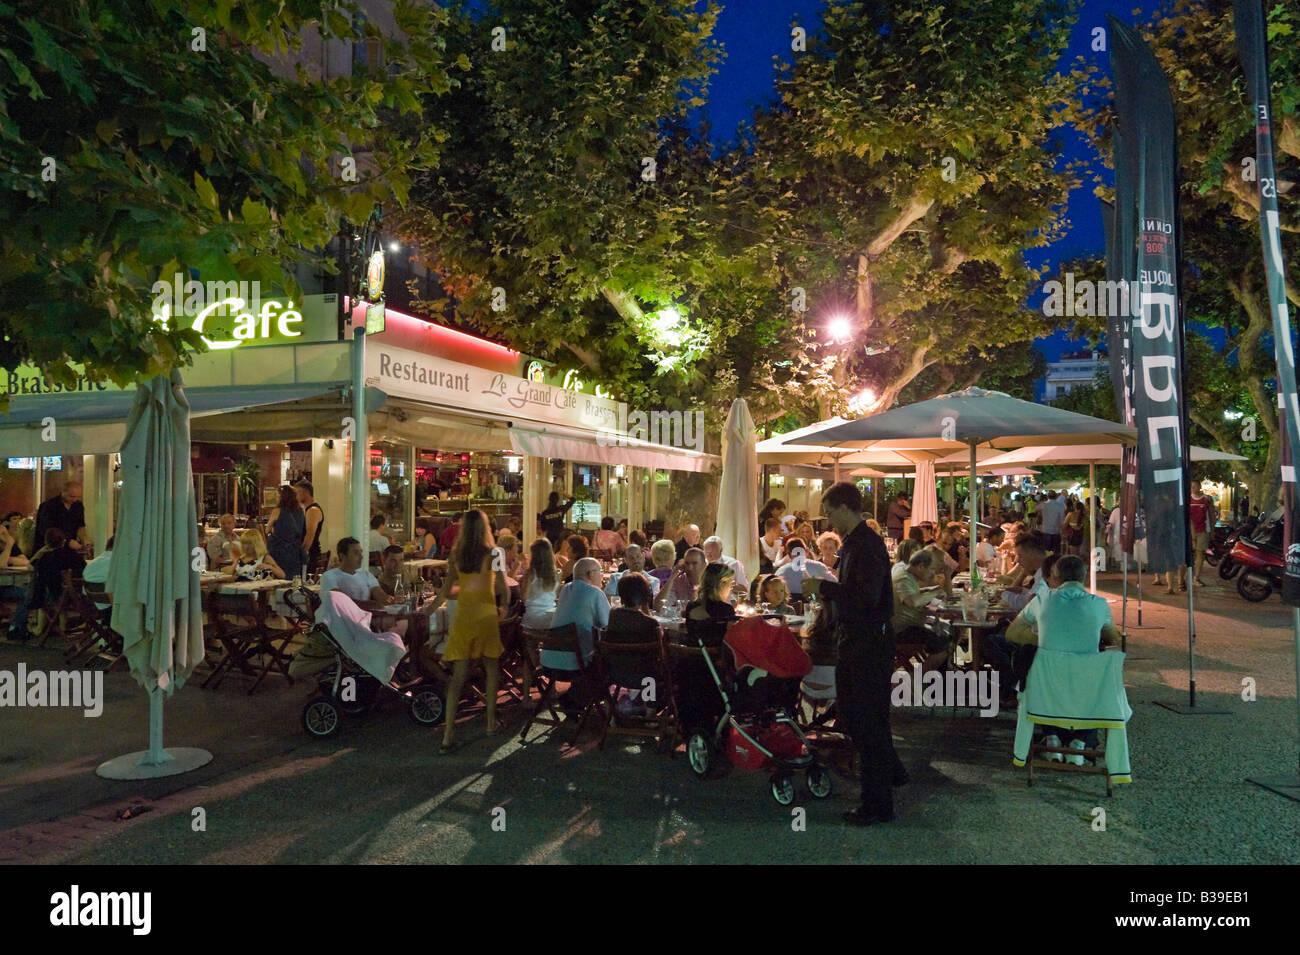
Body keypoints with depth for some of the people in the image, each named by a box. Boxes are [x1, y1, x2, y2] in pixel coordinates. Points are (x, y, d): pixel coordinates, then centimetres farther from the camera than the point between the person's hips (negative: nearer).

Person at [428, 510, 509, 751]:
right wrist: (503, 609, 12)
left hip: (462, 614, 2)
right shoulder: (492, 554, -7)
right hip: (486, 614, -2)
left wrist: (428, 611, 20)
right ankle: (491, 721, 22)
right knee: (491, 668, 16)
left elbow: (445, 591, 4)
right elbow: (504, 589, -6)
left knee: (458, 674, 2)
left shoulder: (455, 555, 0)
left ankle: (449, 733, -3)